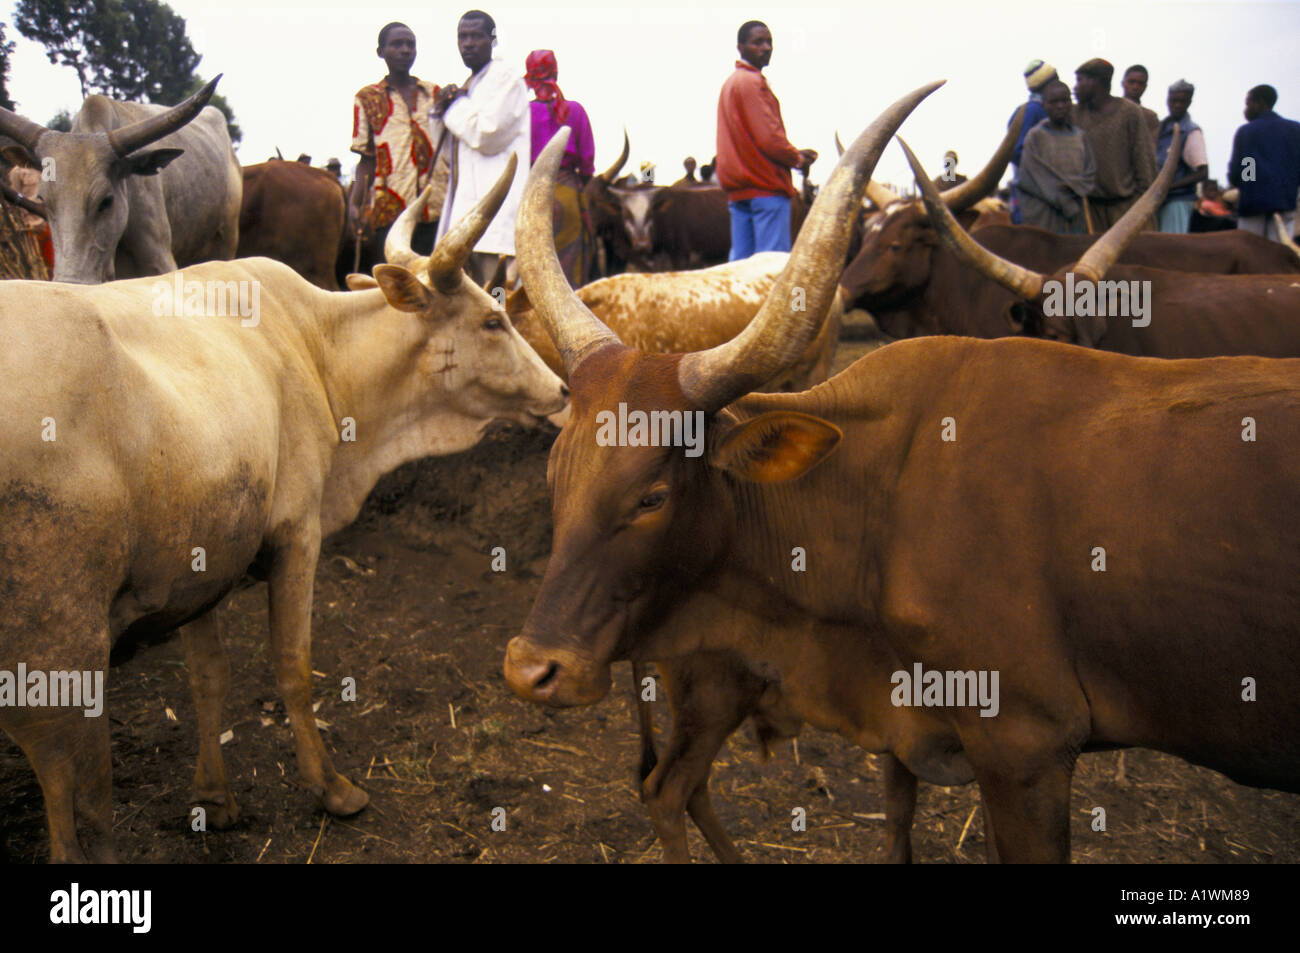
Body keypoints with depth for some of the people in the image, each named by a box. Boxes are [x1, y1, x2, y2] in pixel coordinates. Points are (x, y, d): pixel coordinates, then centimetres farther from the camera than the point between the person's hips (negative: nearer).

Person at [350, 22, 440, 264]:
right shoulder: (367, 98, 11)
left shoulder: (435, 94, 16)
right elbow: (367, 159, 6)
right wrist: (354, 203, -5)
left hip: (434, 206, 2)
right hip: (388, 208, -2)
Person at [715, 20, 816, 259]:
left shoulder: (730, 82, 20)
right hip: (766, 186, -9)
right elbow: (769, 138, -17)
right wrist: (798, 159, 1)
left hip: (737, 190, 9)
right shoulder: (753, 82, -10)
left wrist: (794, 153, 14)